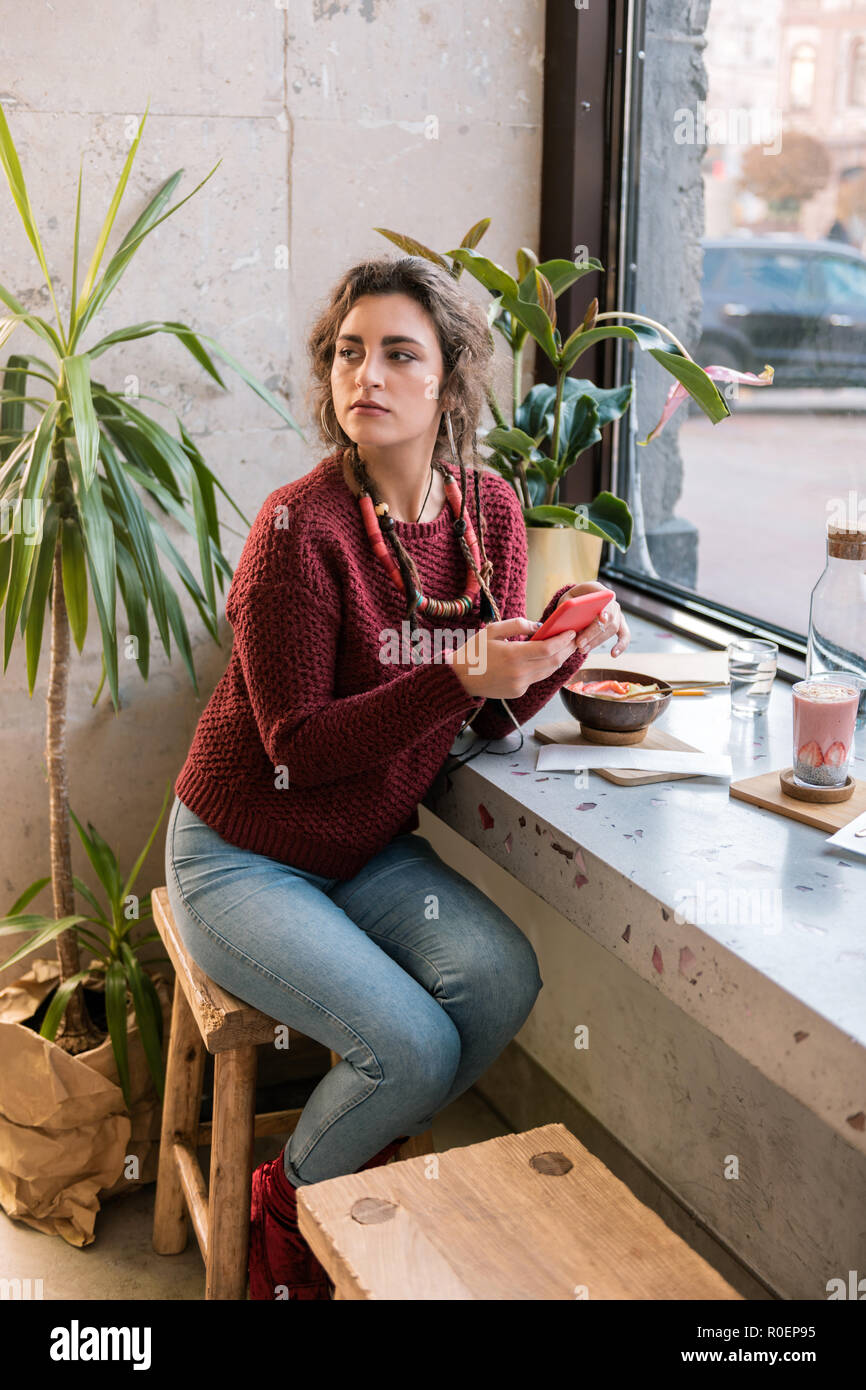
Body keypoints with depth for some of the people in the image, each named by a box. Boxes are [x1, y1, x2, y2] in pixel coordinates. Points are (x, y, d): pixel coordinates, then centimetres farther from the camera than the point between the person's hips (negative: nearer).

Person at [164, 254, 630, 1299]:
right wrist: (458, 676, -32)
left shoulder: (489, 508, -3)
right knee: (413, 1047, -21)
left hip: (371, 850, 6)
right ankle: (289, 1203, 13)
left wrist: (565, 646, -20)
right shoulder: (300, 525, -22)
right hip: (242, 854, -5)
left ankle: (355, 1167, 11)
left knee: (503, 979, -19)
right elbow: (297, 746, -22)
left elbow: (492, 718, 0)